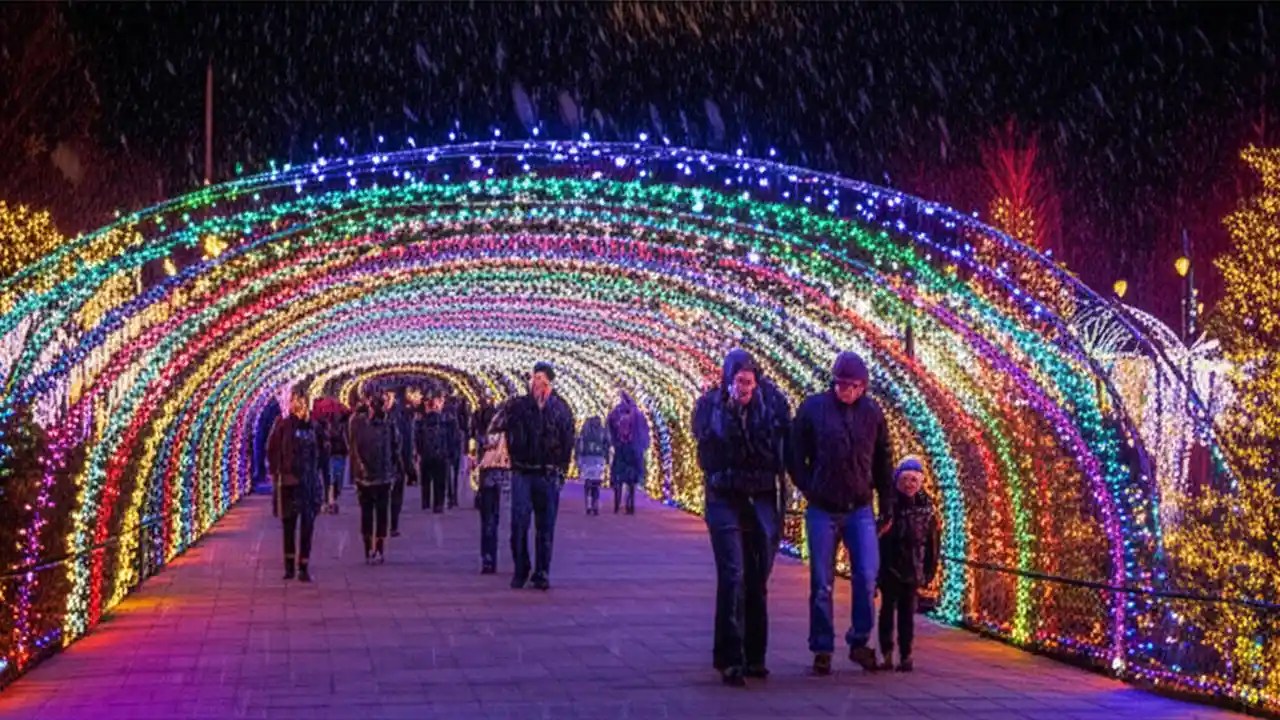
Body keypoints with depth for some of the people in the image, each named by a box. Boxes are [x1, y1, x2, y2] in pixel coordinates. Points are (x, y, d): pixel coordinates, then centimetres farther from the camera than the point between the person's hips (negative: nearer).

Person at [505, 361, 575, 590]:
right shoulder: (518, 406, 4)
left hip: (549, 475, 0)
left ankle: (542, 573, 9)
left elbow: (568, 442, 5)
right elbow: (511, 438, 3)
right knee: (519, 522, -4)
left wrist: (561, 470, 1)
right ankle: (520, 570, 8)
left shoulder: (561, 408, 4)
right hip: (523, 472, 0)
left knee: (546, 526, 3)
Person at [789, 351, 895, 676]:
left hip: (860, 509, 1)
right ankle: (822, 649, 13)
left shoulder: (872, 413, 3)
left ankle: (859, 641, 12)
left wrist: (886, 508, 9)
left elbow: (883, 463, 10)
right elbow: (796, 457, 2)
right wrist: (811, 491, -5)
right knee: (822, 584, 3)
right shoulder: (813, 408, -4)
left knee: (867, 576, -6)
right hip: (822, 511, -1)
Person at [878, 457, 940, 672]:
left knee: (907, 613, 7)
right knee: (888, 610, 5)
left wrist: (930, 571, 4)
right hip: (890, 569, -2)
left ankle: (905, 655, 9)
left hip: (913, 570, 2)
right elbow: (878, 537, -8)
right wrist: (875, 567, -8)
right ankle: (887, 652, 10)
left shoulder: (926, 508, 0)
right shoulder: (890, 505, -9)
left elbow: (933, 542, 5)